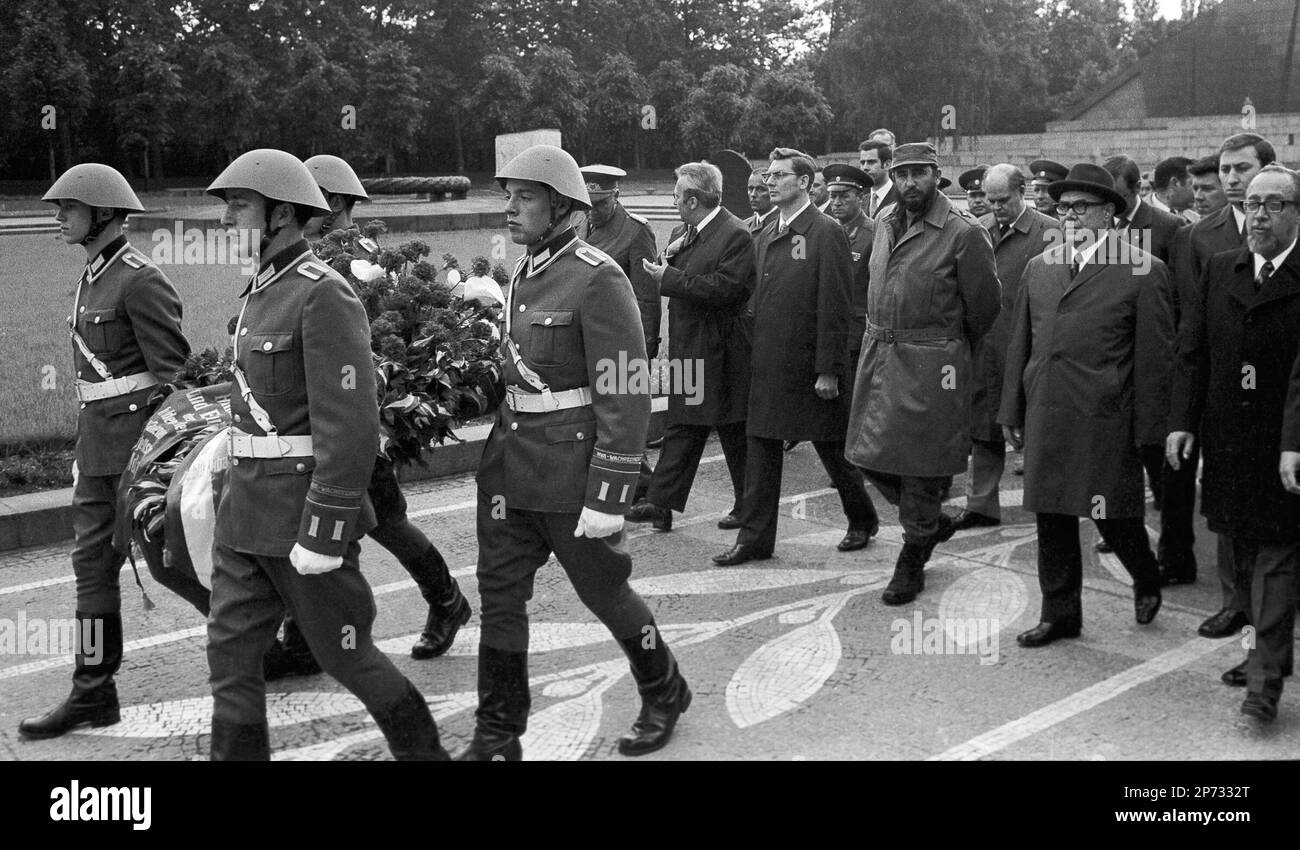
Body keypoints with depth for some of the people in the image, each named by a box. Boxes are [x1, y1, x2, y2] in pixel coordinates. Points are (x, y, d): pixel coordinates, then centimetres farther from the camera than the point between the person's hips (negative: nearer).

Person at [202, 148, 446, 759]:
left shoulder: (325, 295, -18)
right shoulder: (265, 292, 12)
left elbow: (352, 424, -22)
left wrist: (323, 534, -23)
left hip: (307, 510, -8)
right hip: (247, 507, 9)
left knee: (345, 653, 6)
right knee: (230, 655, 6)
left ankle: (424, 751, 27)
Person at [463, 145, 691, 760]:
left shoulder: (598, 279, -15)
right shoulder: (522, 273, 10)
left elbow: (626, 396, -18)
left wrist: (607, 496, -20)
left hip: (570, 466, -7)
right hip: (510, 465, 7)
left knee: (603, 589, 8)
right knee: (499, 593, 7)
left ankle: (665, 694, 32)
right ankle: (496, 736, 19)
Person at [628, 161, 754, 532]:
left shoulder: (736, 235, -14)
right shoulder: (681, 233, 13)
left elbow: (723, 288, -23)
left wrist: (670, 276, -18)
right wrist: (668, 258, -4)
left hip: (724, 352, -8)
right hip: (689, 349, 8)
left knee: (735, 433, 4)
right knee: (682, 429, 8)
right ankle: (660, 503, 8)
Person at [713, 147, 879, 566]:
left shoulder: (826, 233, -9)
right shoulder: (765, 237, 12)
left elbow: (834, 308, -14)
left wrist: (828, 370, -17)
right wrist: (757, 355, 8)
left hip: (811, 367, -6)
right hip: (769, 366, 6)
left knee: (832, 447, 7)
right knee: (760, 450, 6)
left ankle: (863, 520, 28)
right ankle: (755, 538, 12)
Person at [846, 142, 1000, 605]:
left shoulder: (964, 233, -12)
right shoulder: (885, 224, 8)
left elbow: (983, 306, -4)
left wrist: (952, 350, 7)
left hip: (930, 364, -6)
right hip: (878, 354, 7)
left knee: (921, 463, 2)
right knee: (870, 453, 10)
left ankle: (911, 563, 19)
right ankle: (932, 521, 34)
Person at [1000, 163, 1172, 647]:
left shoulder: (1143, 272, -4)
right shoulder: (1039, 268, 12)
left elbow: (1154, 357, -5)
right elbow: (1020, 345, 15)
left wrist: (1147, 427, -7)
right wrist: (1012, 411, 13)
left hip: (1106, 421, -5)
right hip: (1045, 419, 5)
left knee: (1112, 516, 3)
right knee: (1052, 519, 9)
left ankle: (1146, 579, 33)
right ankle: (1060, 613, 22)